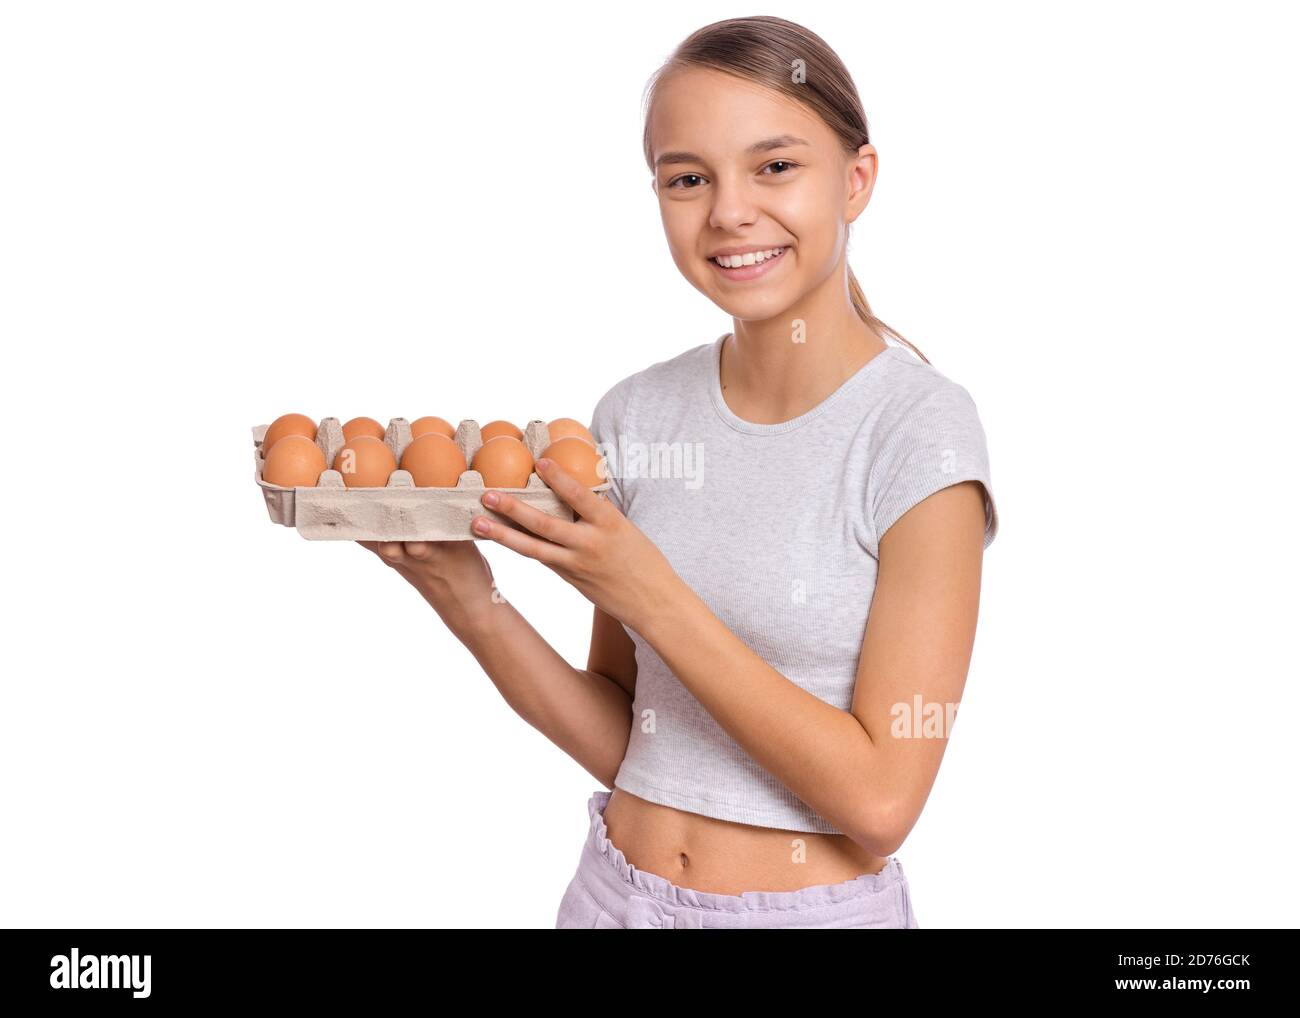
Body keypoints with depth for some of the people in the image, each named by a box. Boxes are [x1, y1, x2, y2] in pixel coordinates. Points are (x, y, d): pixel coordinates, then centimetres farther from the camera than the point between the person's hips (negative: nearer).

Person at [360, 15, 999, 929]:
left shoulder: (920, 427, -16)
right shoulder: (636, 416, -3)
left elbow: (879, 800, -19)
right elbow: (626, 744, 1)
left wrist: (649, 597, -22)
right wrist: (471, 604, -13)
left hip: (817, 906, -4)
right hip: (617, 891, 4)